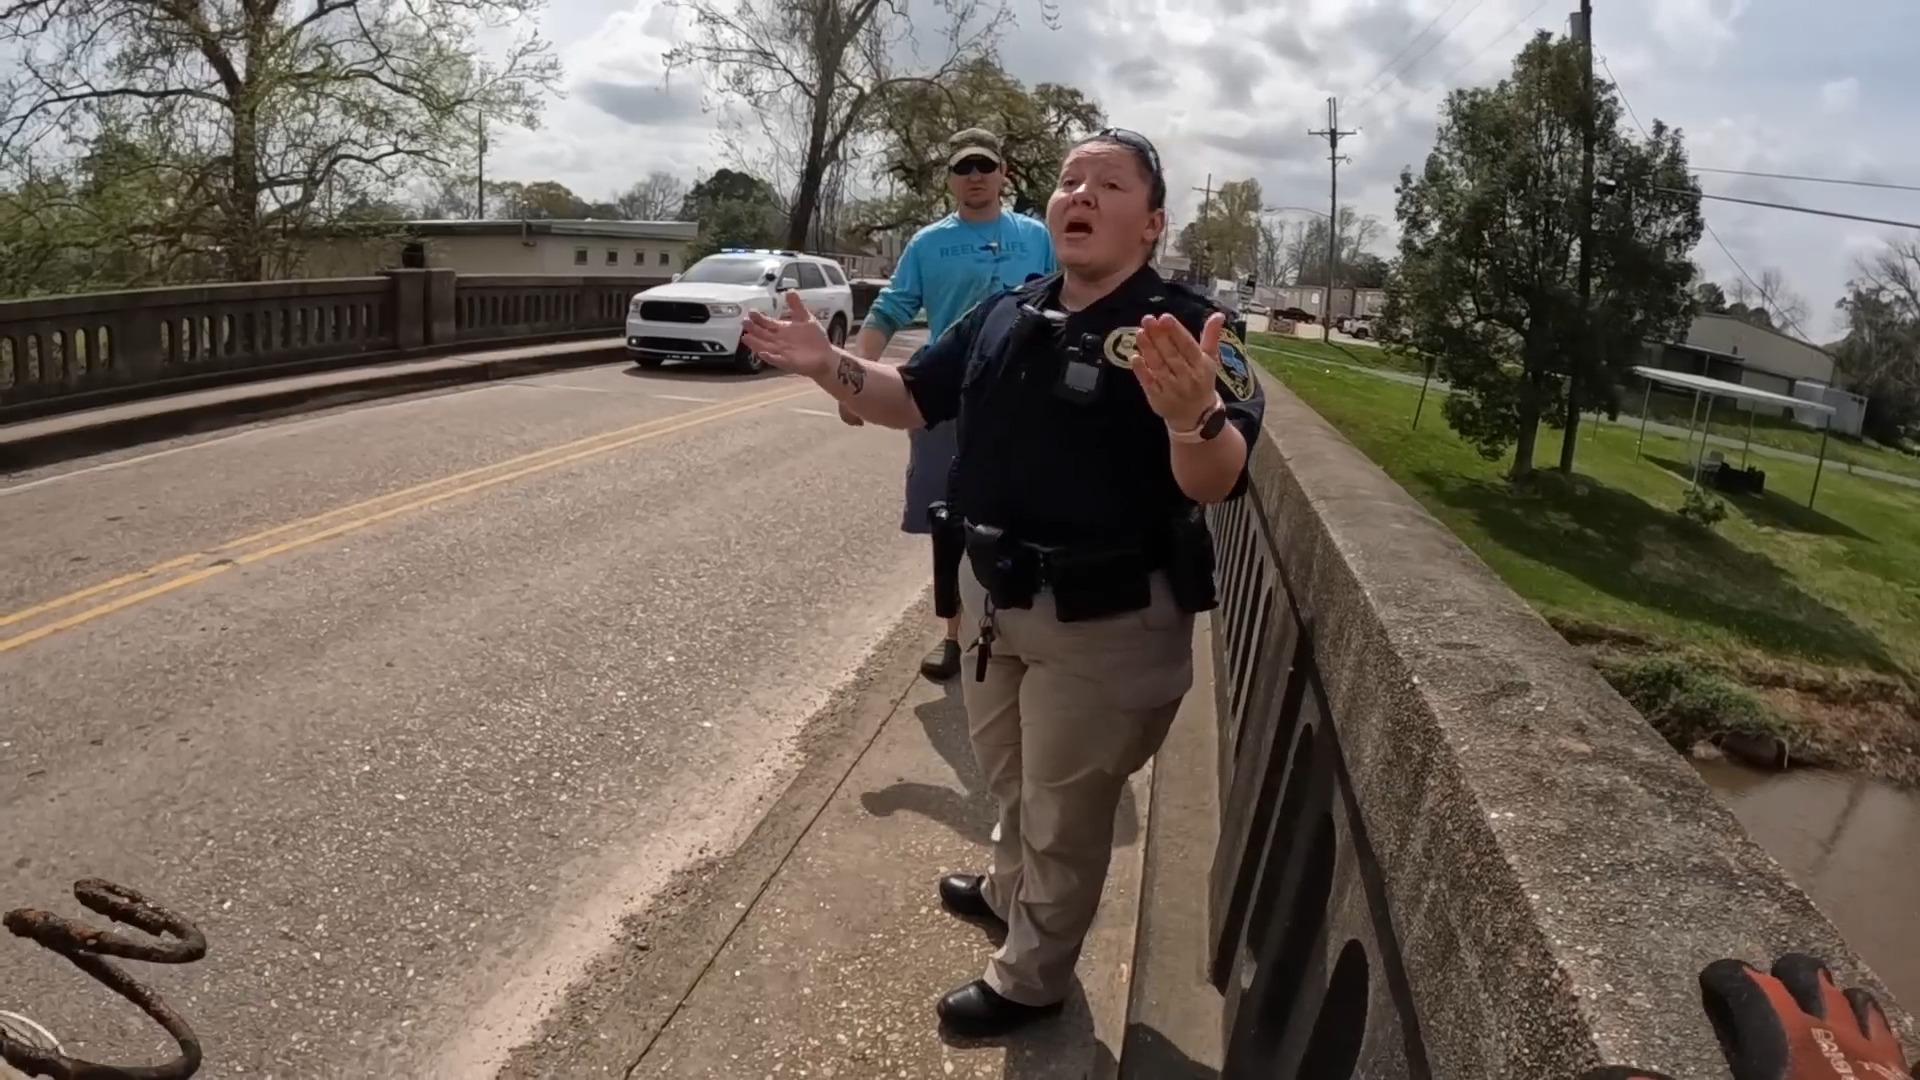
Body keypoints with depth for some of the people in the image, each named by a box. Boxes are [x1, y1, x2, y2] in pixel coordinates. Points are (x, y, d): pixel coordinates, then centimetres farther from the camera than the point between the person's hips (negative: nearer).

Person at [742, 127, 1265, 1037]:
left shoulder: (1183, 329, -19)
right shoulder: (1006, 315, 0)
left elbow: (1217, 485, -32)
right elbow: (914, 399, 10)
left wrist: (1197, 414, -54)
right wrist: (829, 366, -6)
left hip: (1106, 622, -6)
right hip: (995, 597, 6)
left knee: (1065, 809, 14)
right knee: (1009, 775, 29)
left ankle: (1030, 977, 37)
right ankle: (1009, 888, 57)